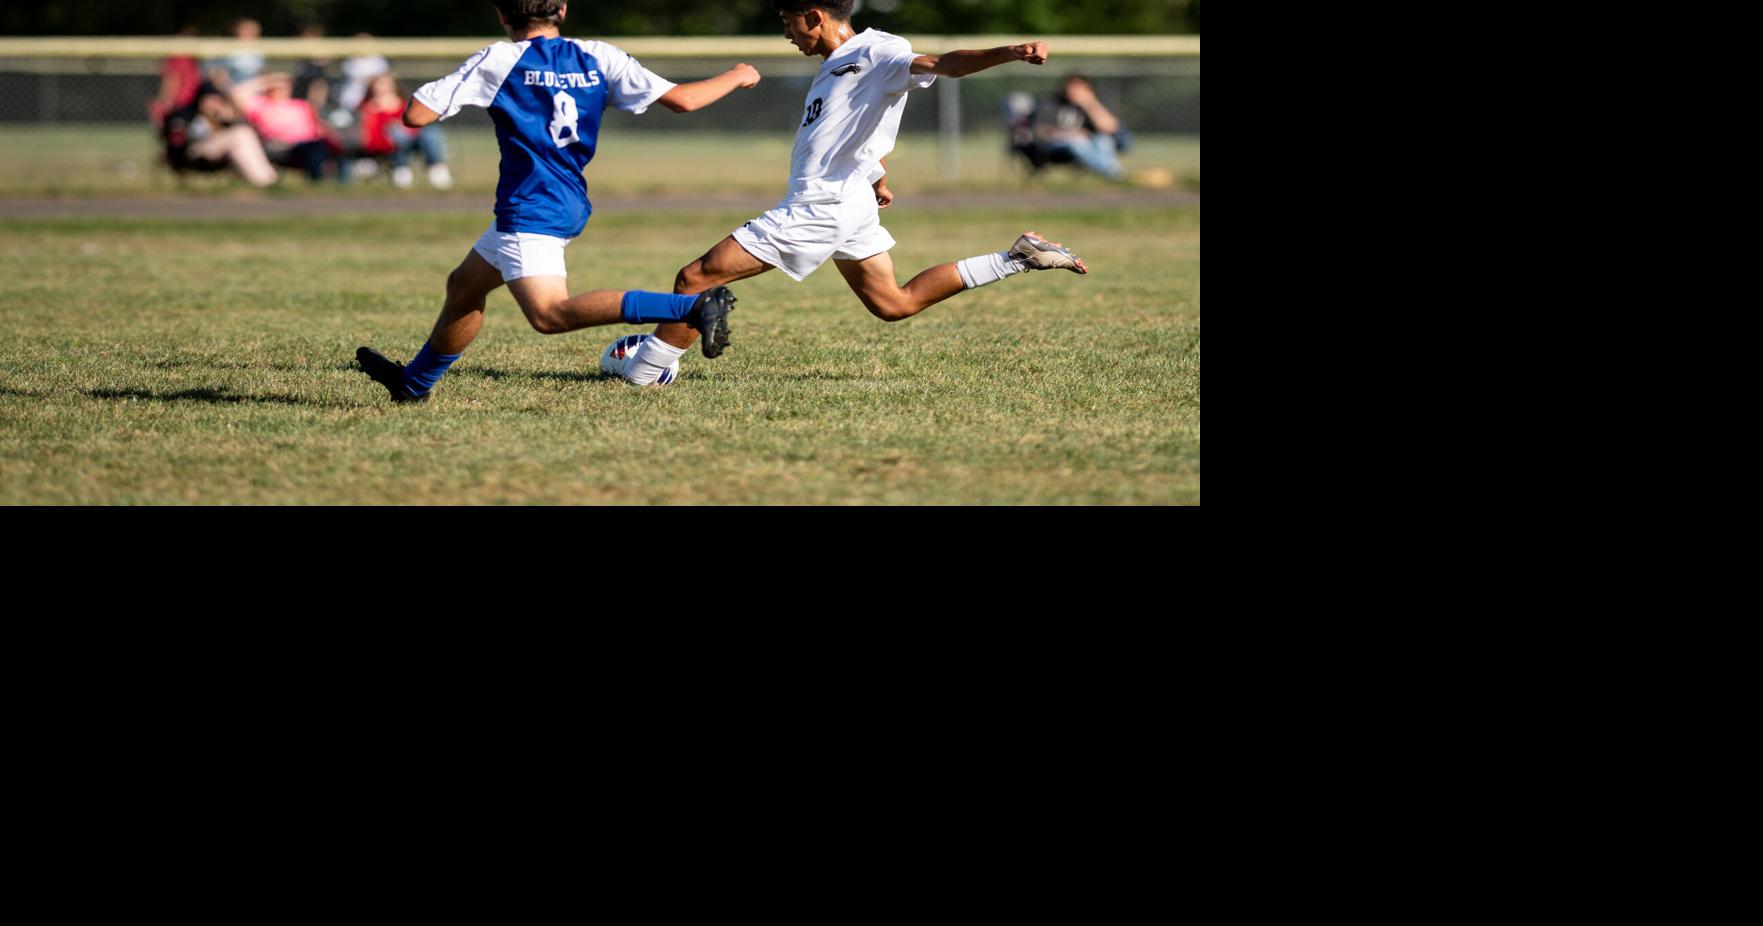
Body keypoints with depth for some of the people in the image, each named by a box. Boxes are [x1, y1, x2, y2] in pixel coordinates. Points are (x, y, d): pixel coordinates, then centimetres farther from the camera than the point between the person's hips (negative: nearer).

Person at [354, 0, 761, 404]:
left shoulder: (499, 61, -9)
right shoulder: (598, 57, 4)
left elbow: (415, 115, -11)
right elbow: (681, 99, 2)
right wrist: (735, 78, 20)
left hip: (530, 210, -9)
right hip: (571, 205, 9)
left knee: (549, 314, -22)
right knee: (464, 286, 25)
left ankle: (694, 307, -35)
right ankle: (415, 380, 42)